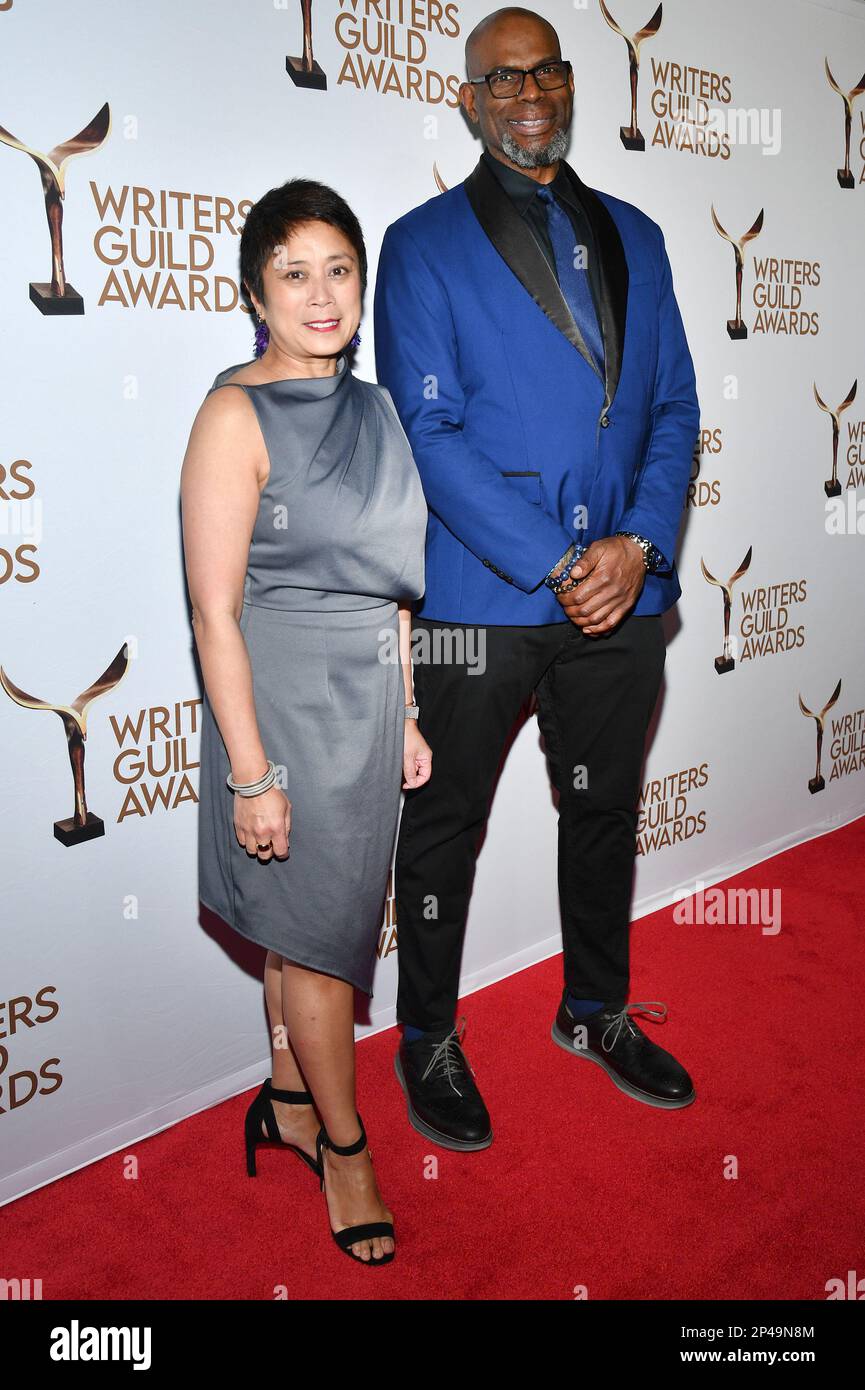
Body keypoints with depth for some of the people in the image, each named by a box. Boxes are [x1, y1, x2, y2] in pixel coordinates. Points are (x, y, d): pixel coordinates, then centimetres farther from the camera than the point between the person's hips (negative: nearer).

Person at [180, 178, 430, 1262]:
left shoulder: (371, 408, 8)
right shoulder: (235, 415, -14)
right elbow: (216, 613, -17)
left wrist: (406, 715, 14)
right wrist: (251, 771, -18)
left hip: (368, 695, 7)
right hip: (283, 697, -7)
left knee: (311, 916, 18)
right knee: (318, 922, 6)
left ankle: (290, 1098, 39)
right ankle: (342, 1143, 26)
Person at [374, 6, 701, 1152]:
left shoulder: (632, 237, 13)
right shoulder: (425, 245, -1)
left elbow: (673, 410, 9)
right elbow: (429, 434, -10)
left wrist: (637, 545, -9)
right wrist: (558, 567, -16)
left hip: (621, 591, 5)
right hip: (479, 595, -4)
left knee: (606, 811, 17)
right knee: (445, 824, 8)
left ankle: (597, 1011, 39)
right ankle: (429, 1040, 28)